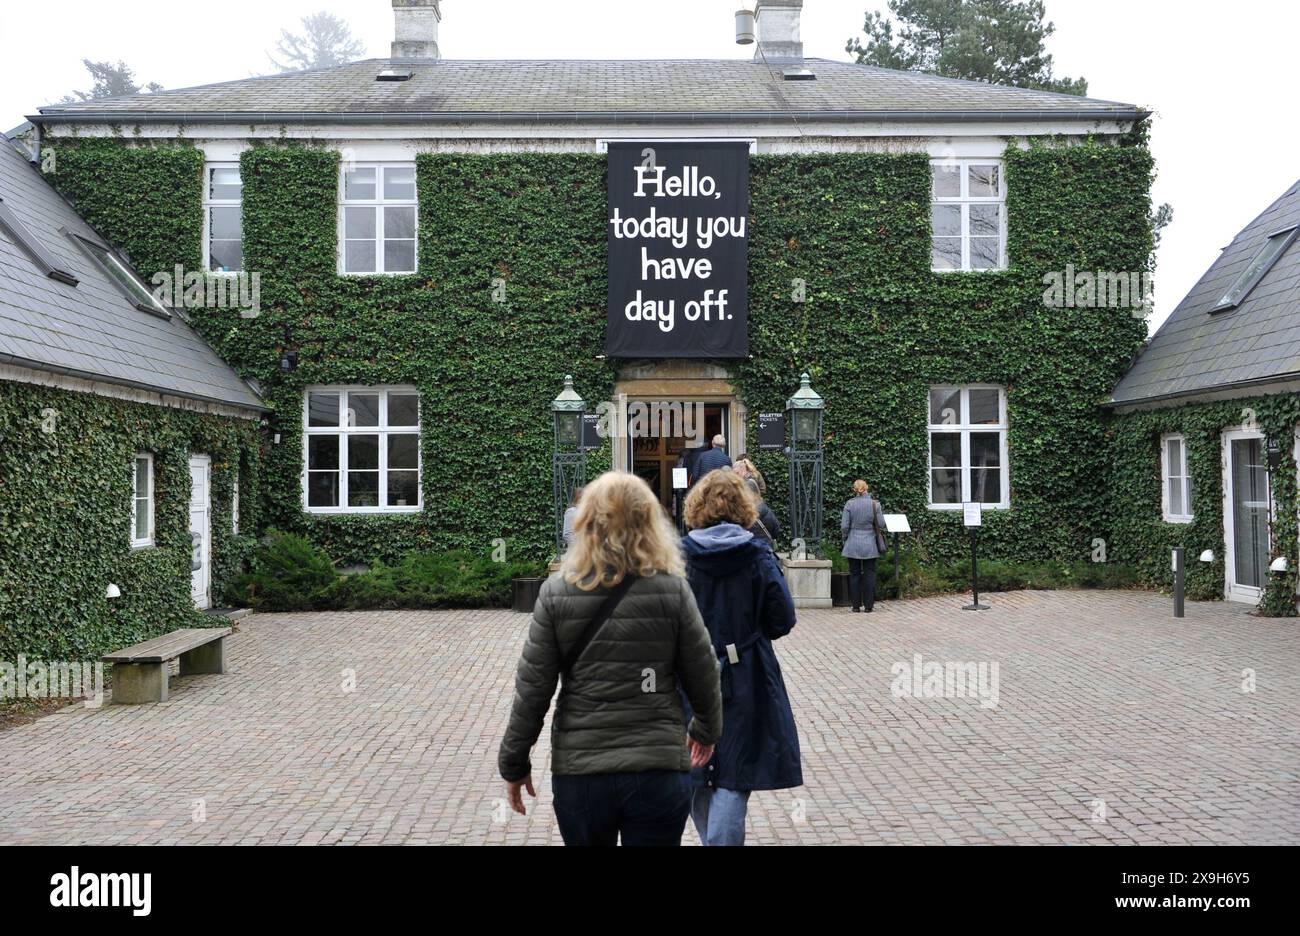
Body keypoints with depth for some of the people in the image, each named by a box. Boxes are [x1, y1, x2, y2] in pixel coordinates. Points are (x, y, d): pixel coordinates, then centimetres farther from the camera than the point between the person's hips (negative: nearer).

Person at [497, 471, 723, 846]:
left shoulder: (556, 592, -5)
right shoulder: (672, 589, -6)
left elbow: (532, 688, -4)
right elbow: (703, 676, 1)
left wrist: (514, 764, 8)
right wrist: (706, 730, 20)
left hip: (578, 772, 1)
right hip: (659, 768, -1)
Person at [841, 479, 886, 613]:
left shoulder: (849, 504, -7)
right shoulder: (874, 503, -6)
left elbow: (844, 526, -6)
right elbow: (881, 524, -4)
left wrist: (845, 537, 12)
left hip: (853, 545, 0)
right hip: (870, 545, 0)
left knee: (854, 574, 8)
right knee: (869, 575, 7)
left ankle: (856, 605, 10)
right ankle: (868, 605, 7)